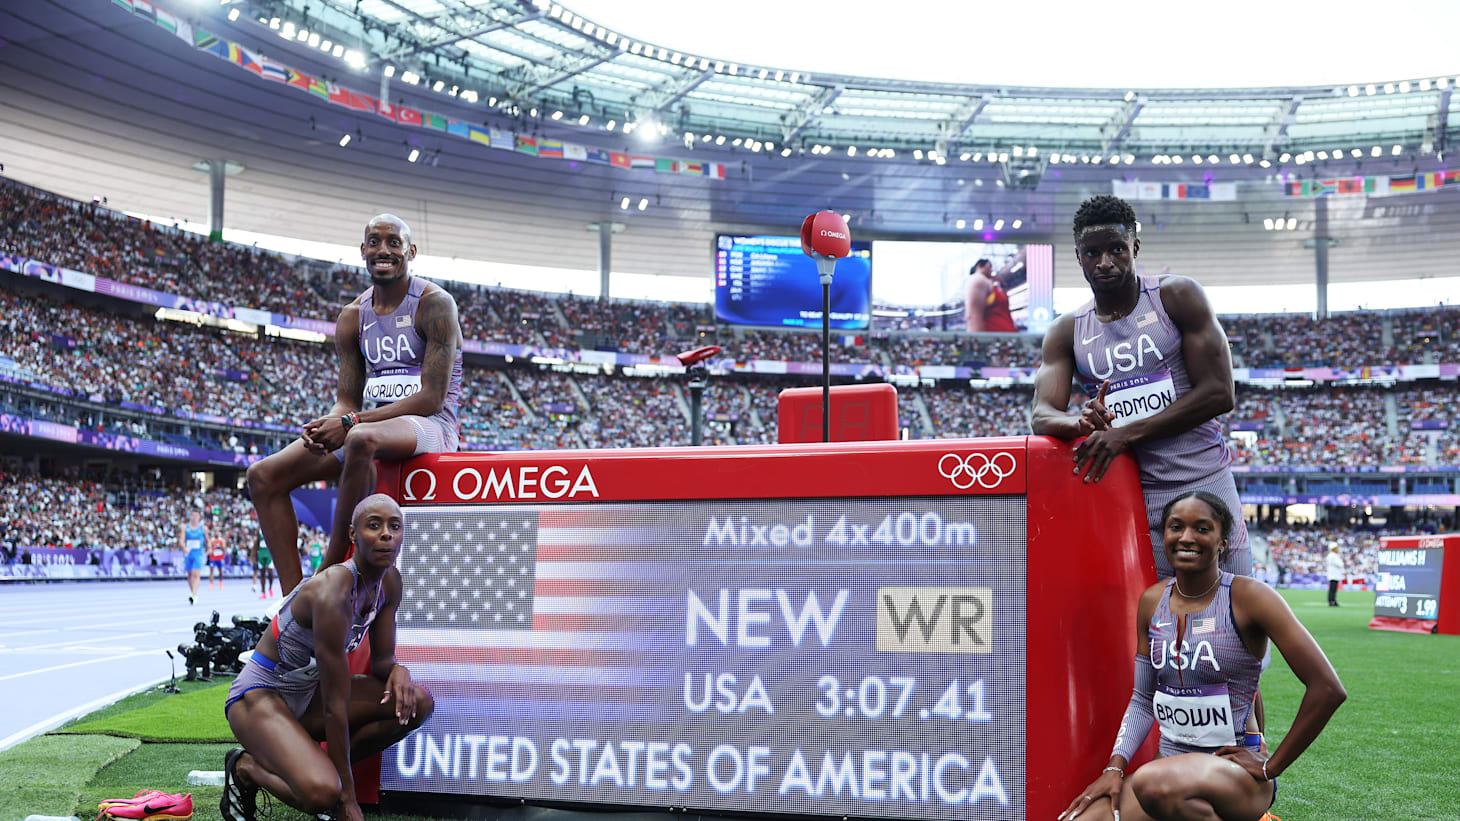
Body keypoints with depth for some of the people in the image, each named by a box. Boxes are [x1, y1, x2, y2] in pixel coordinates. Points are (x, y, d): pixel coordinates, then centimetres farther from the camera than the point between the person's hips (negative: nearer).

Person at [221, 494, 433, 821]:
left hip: (306, 695, 8)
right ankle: (246, 768, -1)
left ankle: (324, 768, 1)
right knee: (322, 793, -32)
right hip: (260, 696, -8)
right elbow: (335, 706, -28)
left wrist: (397, 669, -19)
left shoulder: (389, 581, -4)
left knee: (417, 702, -11)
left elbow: (381, 659, 8)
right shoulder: (333, 591, -30)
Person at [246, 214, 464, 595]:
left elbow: (432, 398, -16)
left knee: (362, 439, -41)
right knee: (264, 476, -8)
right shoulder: (353, 317, 12)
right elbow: (347, 400, 11)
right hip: (376, 422, 7)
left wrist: (351, 421, -22)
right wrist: (326, 425, -15)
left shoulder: (435, 304, -8)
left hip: (431, 426, -7)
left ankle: (331, 574, -28)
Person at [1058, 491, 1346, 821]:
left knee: (1155, 784, -37)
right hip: (1172, 764, 5)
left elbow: (1328, 688, -15)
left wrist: (1271, 766, -10)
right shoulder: (1152, 601, 7)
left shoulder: (1249, 597, -11)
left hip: (1234, 769, -5)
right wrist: (1115, 767, -1)